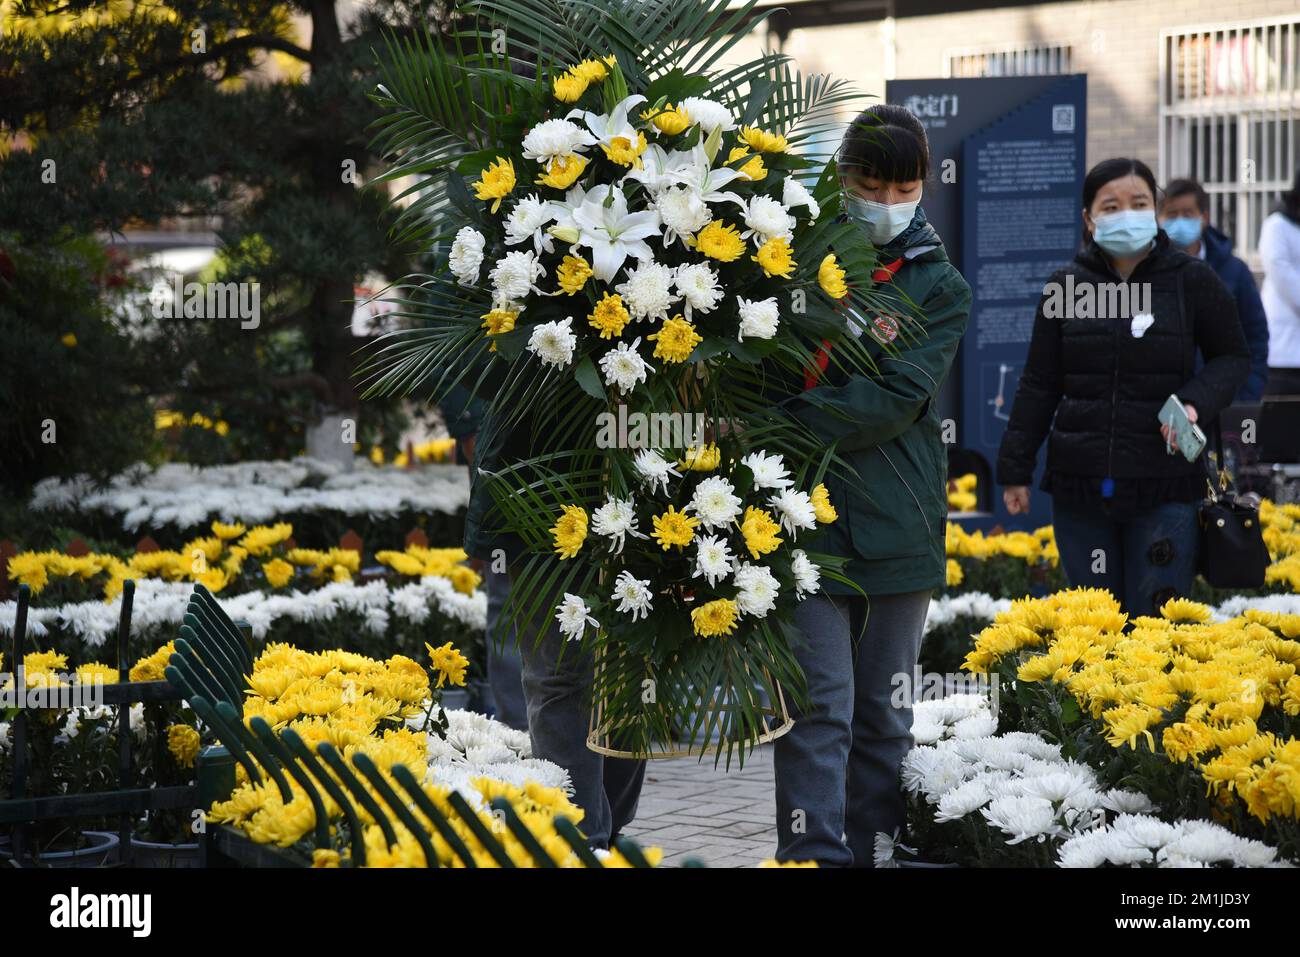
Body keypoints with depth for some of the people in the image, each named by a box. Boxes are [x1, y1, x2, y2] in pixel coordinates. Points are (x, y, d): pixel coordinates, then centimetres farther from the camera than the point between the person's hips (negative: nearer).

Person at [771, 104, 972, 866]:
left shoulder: (940, 288, 5)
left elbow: (895, 402, -7)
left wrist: (786, 419, -14)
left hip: (898, 525, 1)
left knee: (886, 713, 8)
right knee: (819, 707, -7)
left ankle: (871, 847, 16)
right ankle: (814, 854, -7)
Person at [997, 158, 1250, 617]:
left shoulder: (1192, 281, 0)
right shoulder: (1066, 287, 6)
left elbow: (1233, 357, 10)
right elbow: (1039, 385, 11)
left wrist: (1196, 402, -10)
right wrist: (1015, 468, 9)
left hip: (1164, 489, -2)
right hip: (1079, 488, 2)